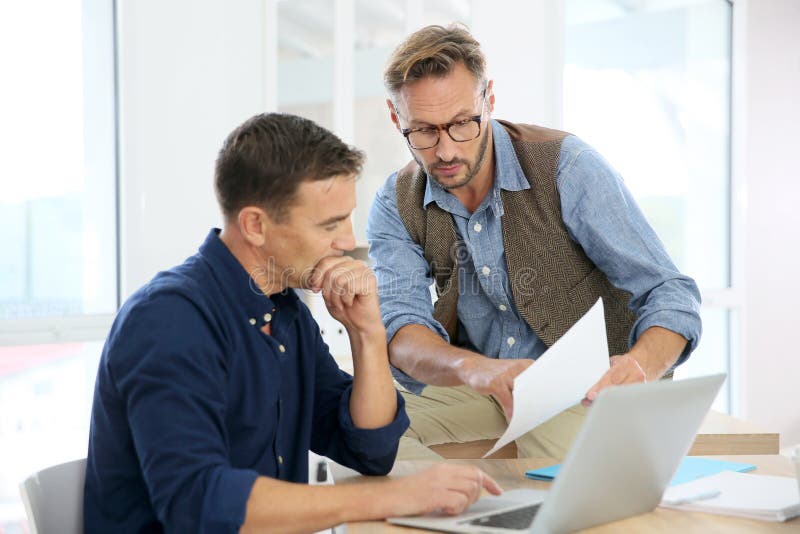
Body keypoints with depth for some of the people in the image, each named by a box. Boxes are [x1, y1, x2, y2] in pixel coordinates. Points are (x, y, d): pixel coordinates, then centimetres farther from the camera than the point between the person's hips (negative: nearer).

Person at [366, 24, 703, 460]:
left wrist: (641, 366, -42)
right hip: (467, 390, 4)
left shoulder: (565, 166, -16)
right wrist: (473, 369, -44)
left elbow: (670, 294, -18)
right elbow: (399, 329, -21)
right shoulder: (396, 207, -6)